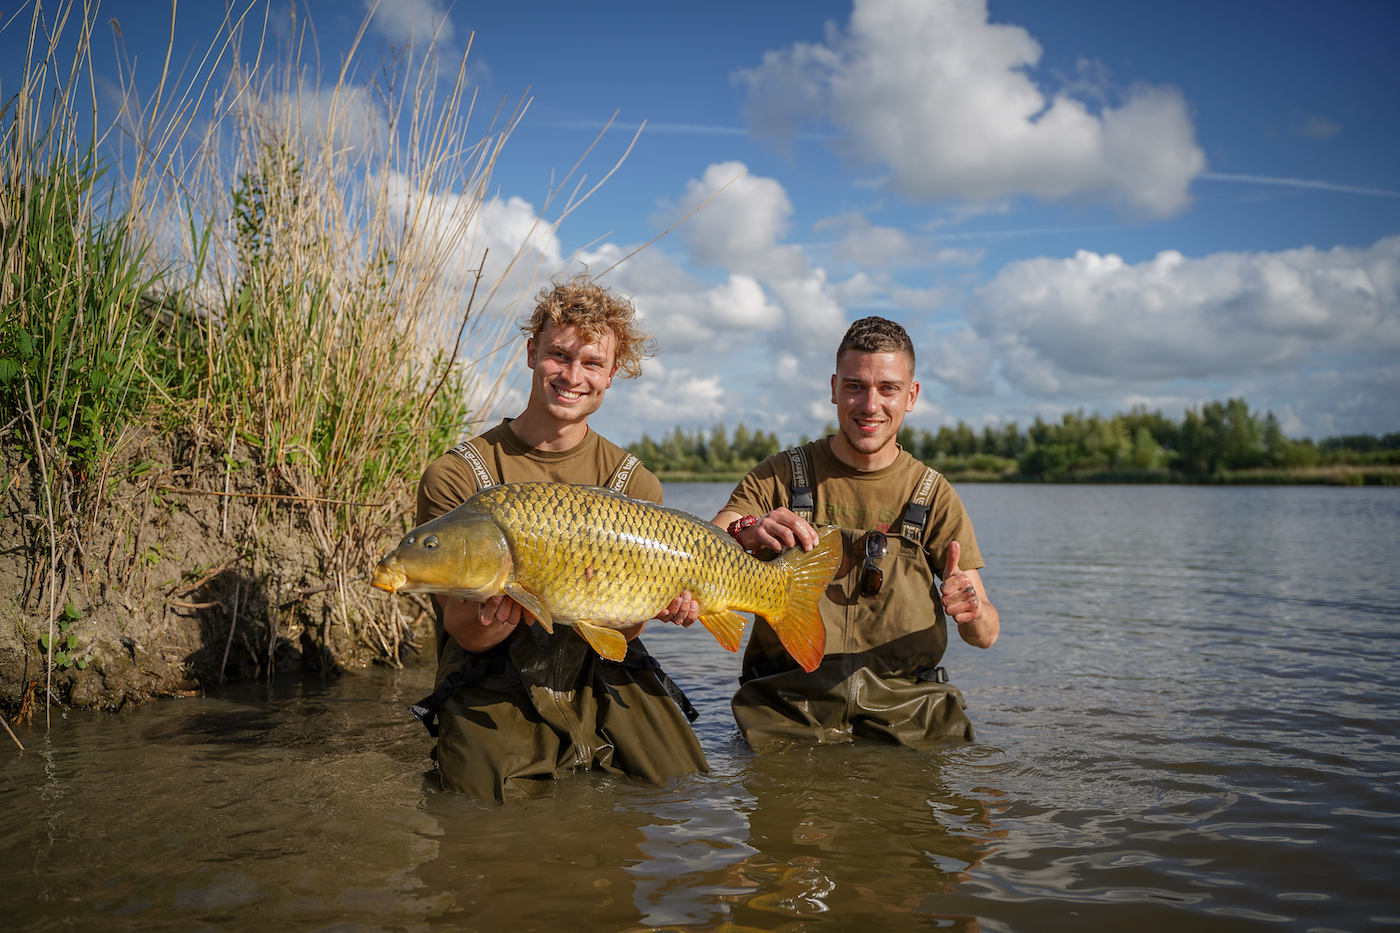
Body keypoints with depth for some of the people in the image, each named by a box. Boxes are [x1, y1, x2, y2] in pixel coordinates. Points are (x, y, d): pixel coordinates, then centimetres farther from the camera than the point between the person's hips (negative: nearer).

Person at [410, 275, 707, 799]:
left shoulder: (634, 485, 4)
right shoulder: (455, 477, -4)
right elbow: (459, 628, -7)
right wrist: (490, 621, -30)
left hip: (603, 681, 4)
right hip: (493, 695, -3)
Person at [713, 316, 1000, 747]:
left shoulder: (932, 494, 8)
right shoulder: (778, 477, 6)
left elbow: (986, 635, 5)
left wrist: (973, 611, -20)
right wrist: (745, 534, -29)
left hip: (903, 707, 2)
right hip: (788, 707, -1)